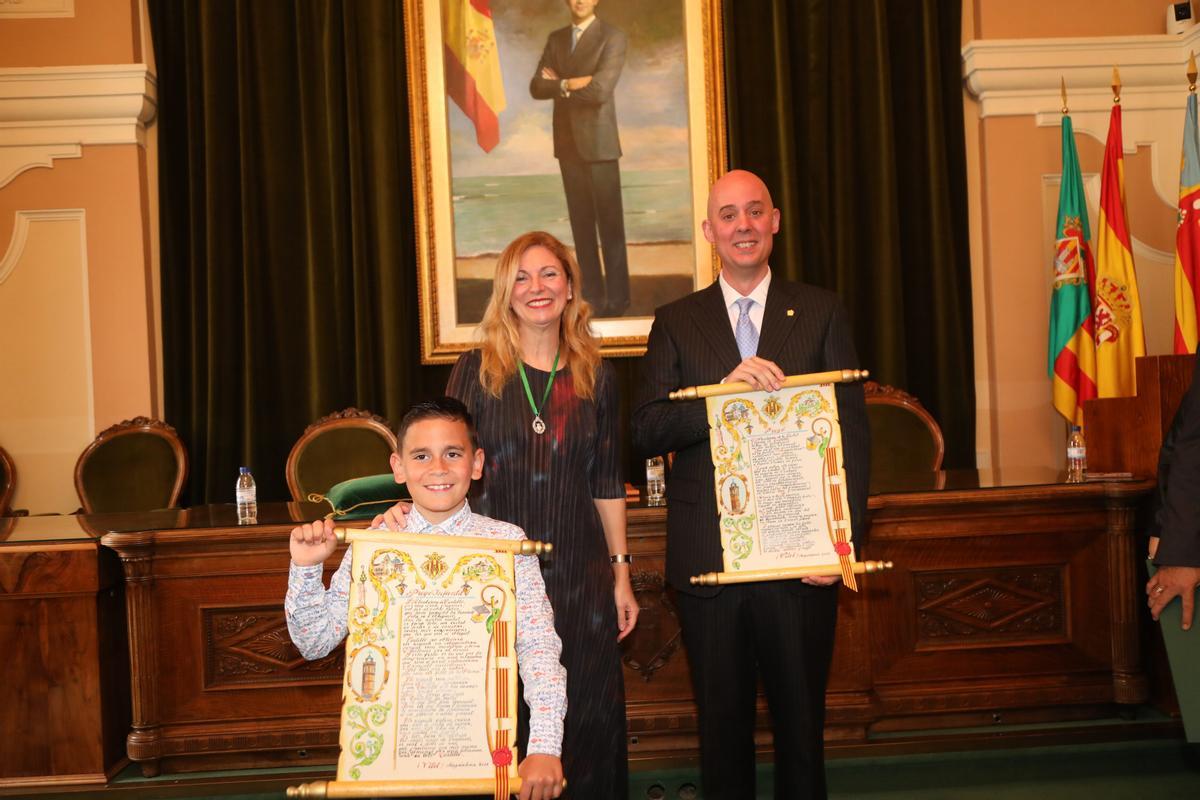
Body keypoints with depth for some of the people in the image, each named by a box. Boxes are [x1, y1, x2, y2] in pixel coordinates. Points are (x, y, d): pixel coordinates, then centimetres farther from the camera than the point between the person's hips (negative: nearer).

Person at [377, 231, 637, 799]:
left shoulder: (595, 375, 6)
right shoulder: (477, 370, 1)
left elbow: (607, 482, 9)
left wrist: (621, 573, 9)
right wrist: (408, 507, -19)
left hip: (578, 569, 2)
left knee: (589, 710, 6)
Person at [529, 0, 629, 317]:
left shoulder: (612, 38, -5)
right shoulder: (556, 39, 12)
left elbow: (600, 89, -18)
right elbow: (537, 87, 3)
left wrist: (560, 84, -6)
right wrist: (571, 84, -13)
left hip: (598, 141, -5)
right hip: (567, 142, 5)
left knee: (610, 222, -1)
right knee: (581, 222, 7)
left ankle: (616, 296, 3)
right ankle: (591, 293, 12)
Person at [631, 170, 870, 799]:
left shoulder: (821, 312, 7)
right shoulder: (676, 322, 7)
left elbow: (853, 432, 2)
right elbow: (645, 431, -4)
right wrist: (724, 391, -19)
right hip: (708, 554, 0)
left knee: (801, 719, 9)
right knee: (722, 724, 10)